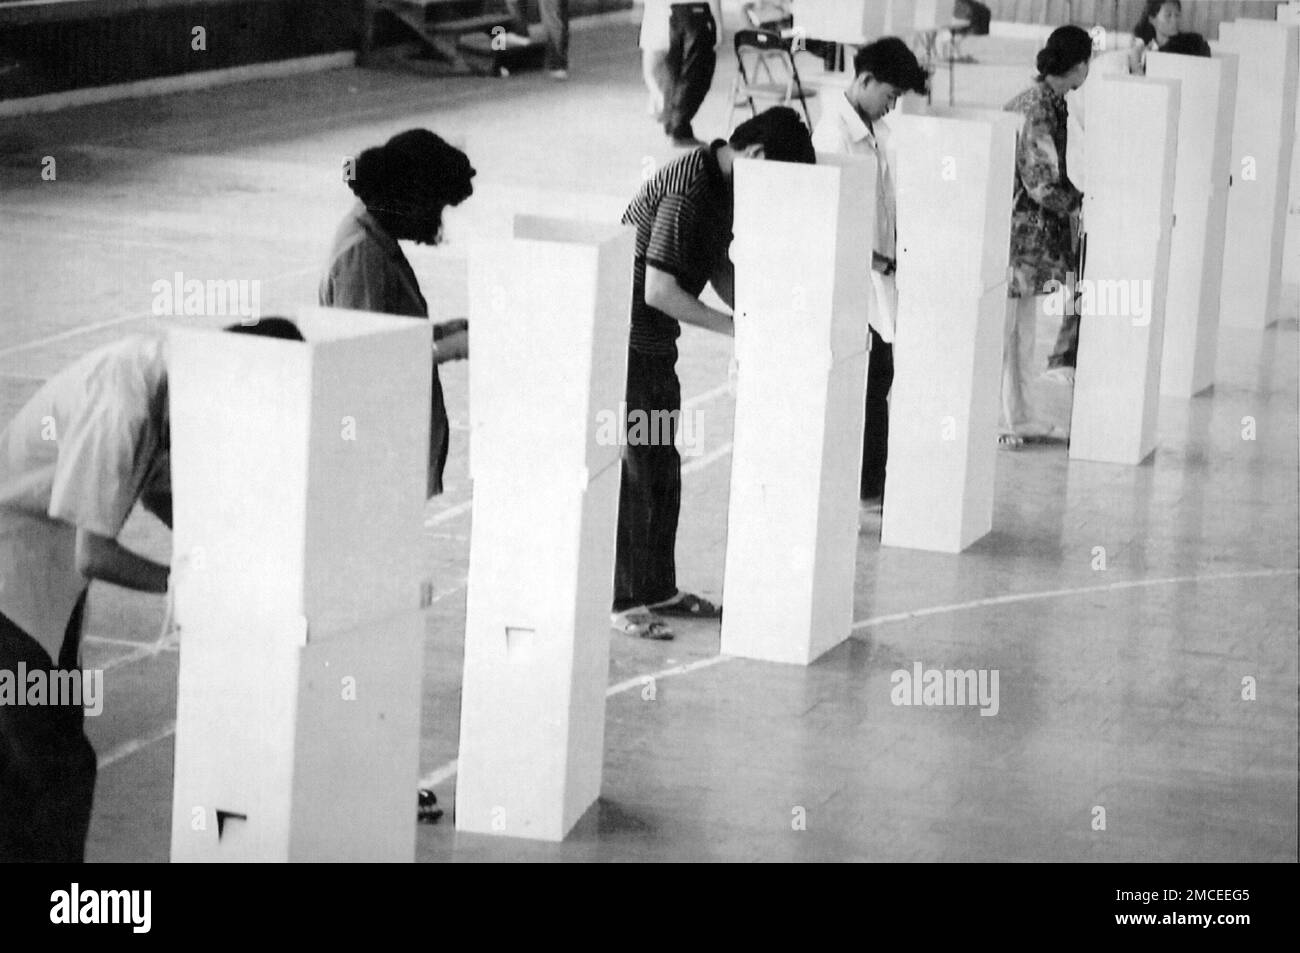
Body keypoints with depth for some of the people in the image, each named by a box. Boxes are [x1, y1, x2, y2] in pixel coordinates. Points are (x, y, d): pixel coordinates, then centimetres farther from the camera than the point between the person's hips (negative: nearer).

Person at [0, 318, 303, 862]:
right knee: (56, 762, -8)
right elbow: (94, 556, -28)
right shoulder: (120, 407, -32)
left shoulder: (167, 368, -5)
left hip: (51, 577, 9)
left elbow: (154, 490, 12)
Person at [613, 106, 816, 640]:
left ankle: (659, 588, 24)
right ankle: (622, 601, 3)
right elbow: (659, 291, -27)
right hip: (626, 340, -10)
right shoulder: (687, 190, -25)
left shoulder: (723, 188, 5)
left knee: (663, 470, 14)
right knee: (633, 472, -5)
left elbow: (720, 269, 16)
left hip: (656, 345, 10)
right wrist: (737, 329, -21)